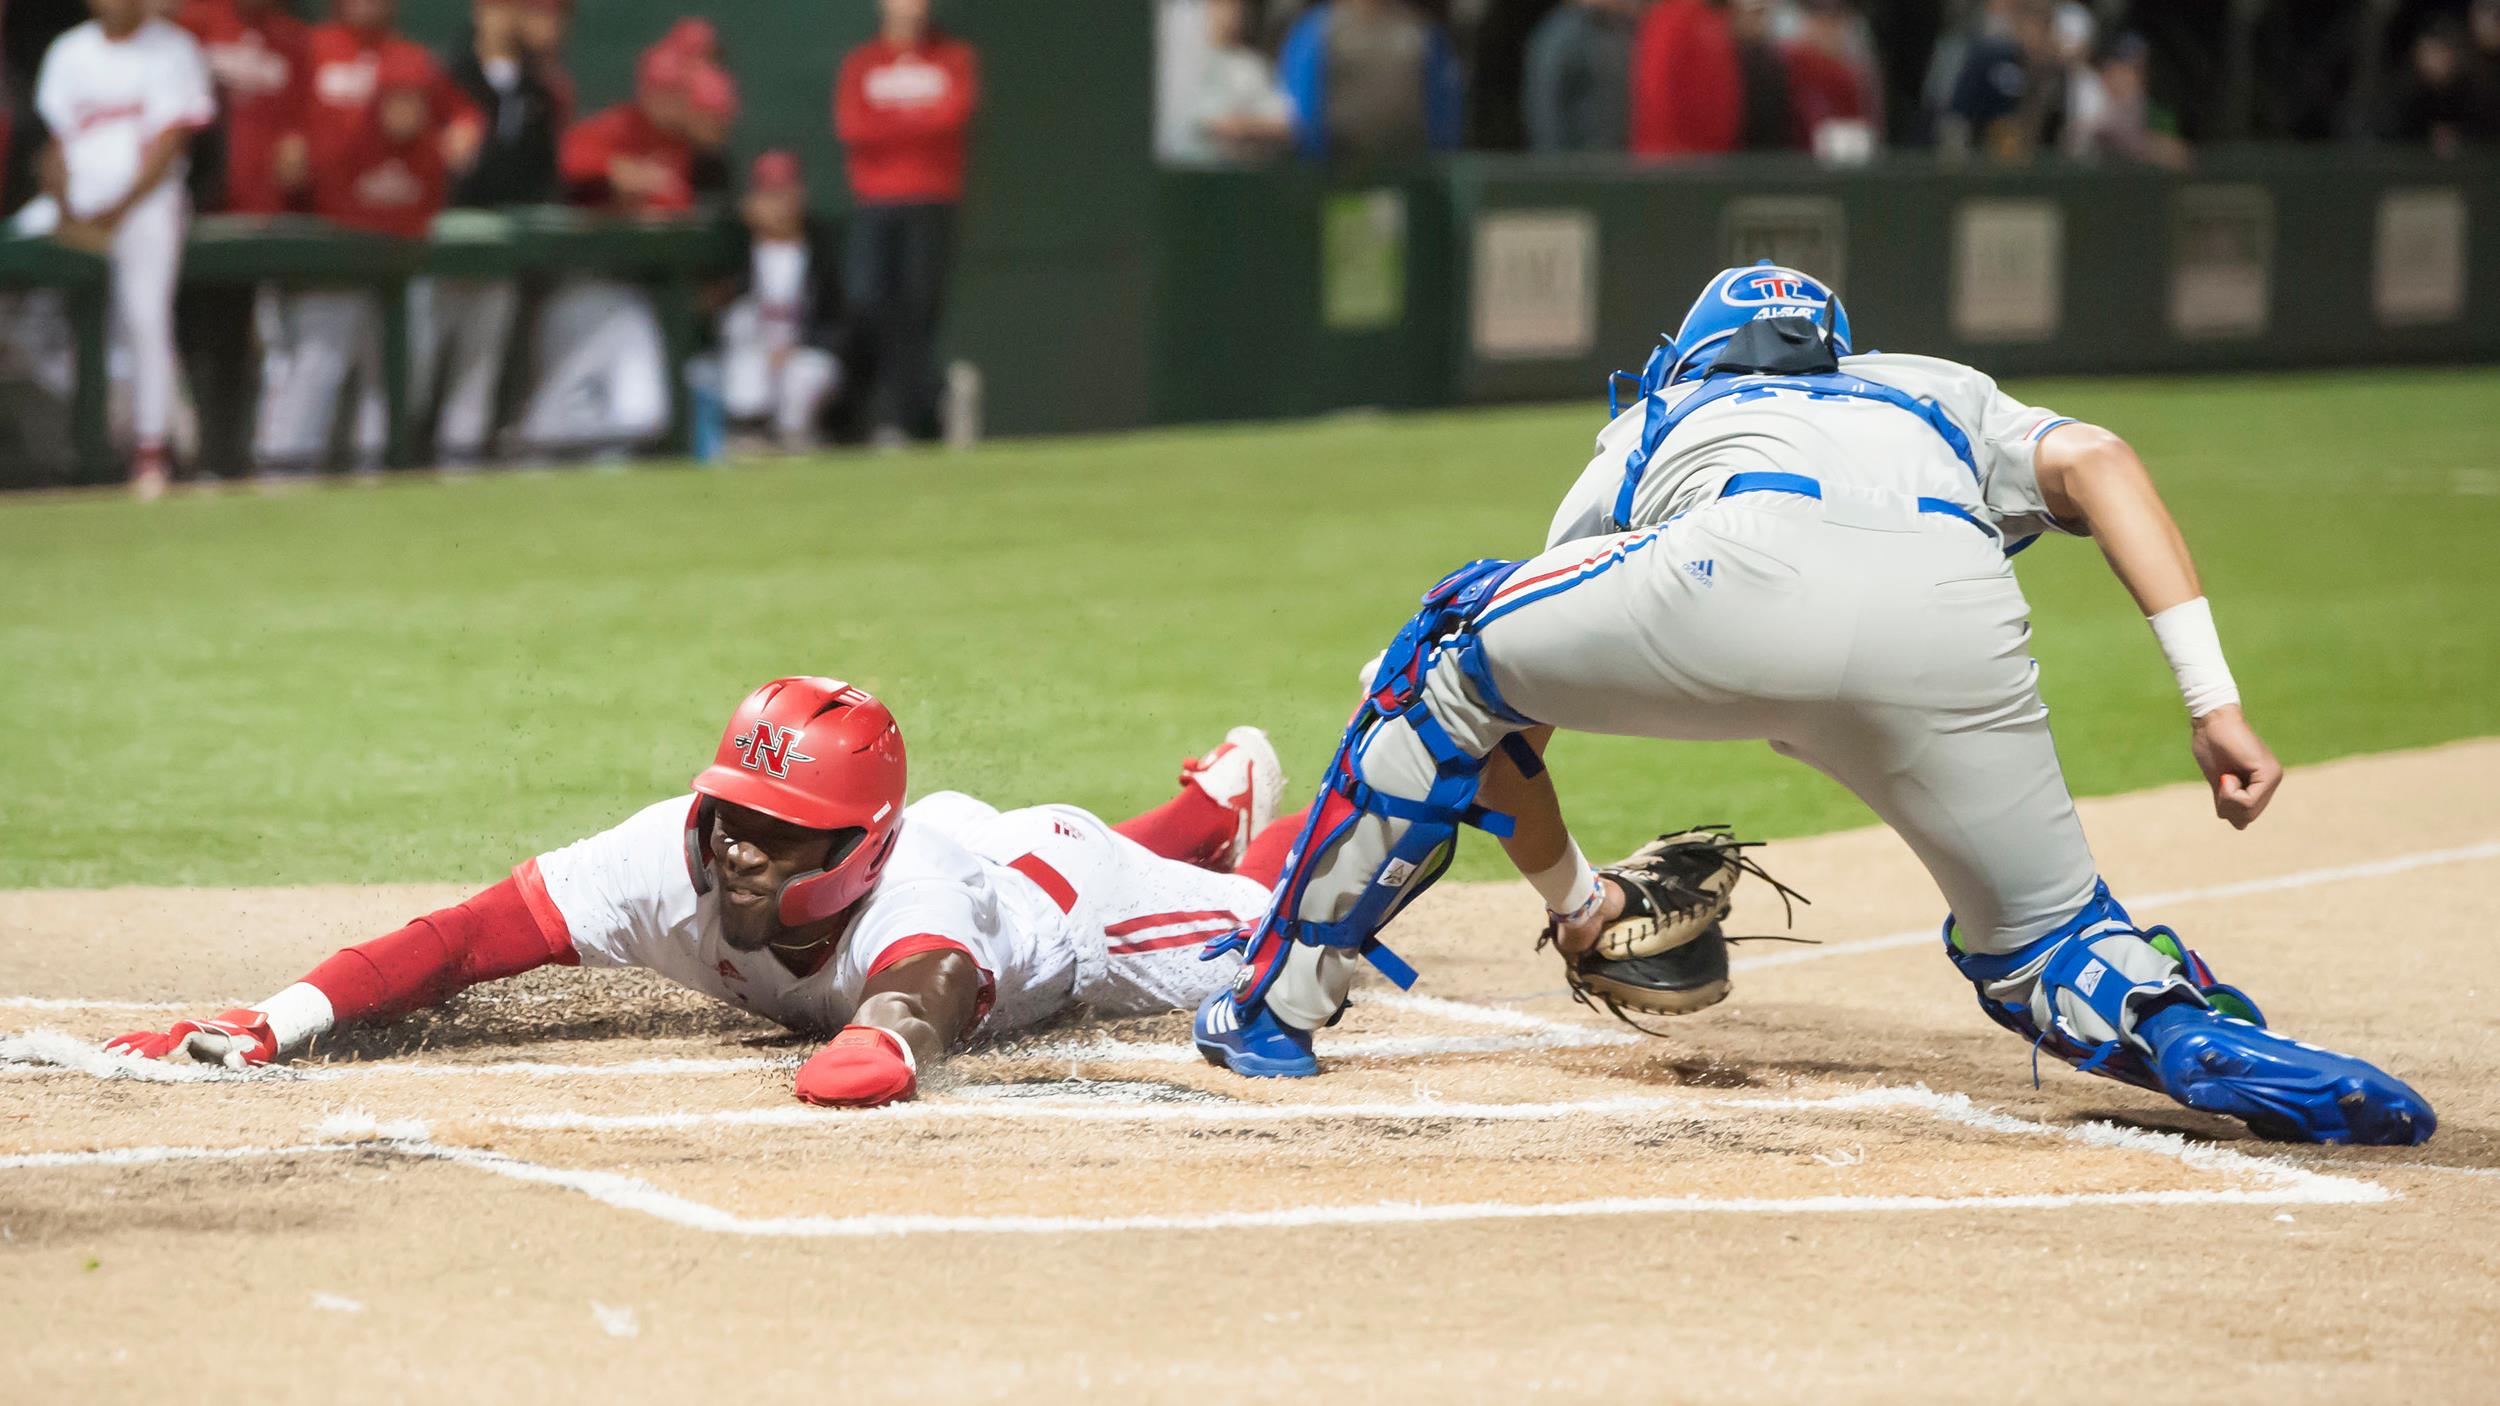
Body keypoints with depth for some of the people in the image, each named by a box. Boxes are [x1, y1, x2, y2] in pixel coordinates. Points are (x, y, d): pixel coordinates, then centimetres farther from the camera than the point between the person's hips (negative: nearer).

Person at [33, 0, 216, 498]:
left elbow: (168, 144, -3)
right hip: (80, 210, 3)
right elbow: (55, 140, 12)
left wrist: (117, 213, -10)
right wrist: (65, 214, -3)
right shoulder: (68, 52, 14)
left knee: (146, 318, -15)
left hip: (147, 203, -3)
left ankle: (150, 453, -15)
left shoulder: (173, 50, 2)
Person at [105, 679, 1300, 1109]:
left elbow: (927, 986, -75)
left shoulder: (907, 884, -52)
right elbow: (453, 944, -47)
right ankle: (1213, 802, 63)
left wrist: (882, 1041, -99)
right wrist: (269, 1027, -61)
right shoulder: (672, 860, -42)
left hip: (1050, 879, -4)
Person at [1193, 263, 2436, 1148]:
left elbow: (1491, 719, 42)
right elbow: (2093, 461, 19)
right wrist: (2215, 701, 11)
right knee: (2045, 946, 21)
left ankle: (1277, 1003, 28)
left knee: (1451, 656, 26)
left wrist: (1573, 896, 59)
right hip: (1955, 624, 2)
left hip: (1748, 572, -1)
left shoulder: (1643, 435, 42)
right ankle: (2201, 1033, -10)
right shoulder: (1939, 395, 43)